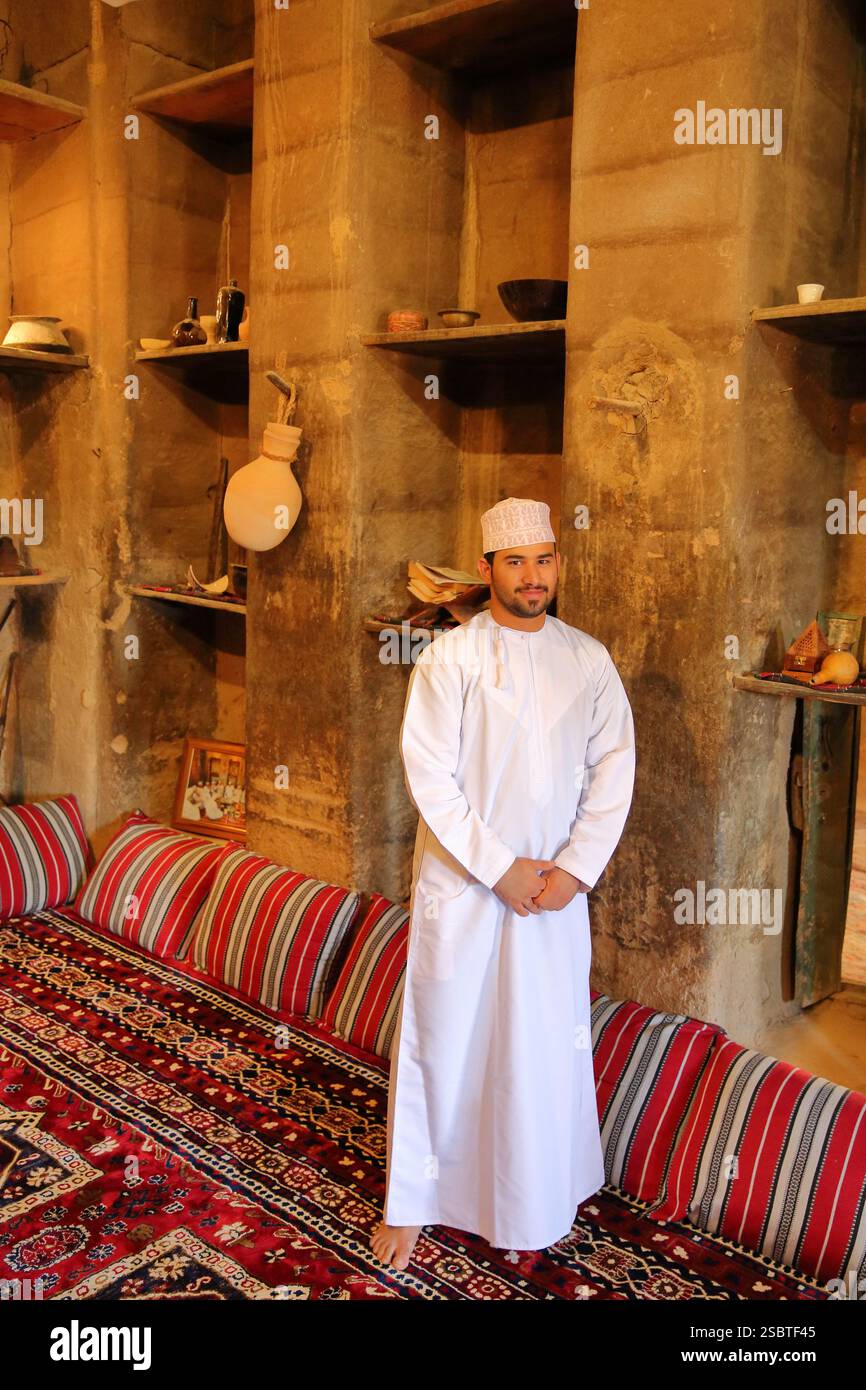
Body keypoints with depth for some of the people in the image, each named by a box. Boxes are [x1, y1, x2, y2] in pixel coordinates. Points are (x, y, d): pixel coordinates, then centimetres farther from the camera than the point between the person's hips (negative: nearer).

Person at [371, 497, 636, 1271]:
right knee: (442, 1039, 8)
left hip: (556, 889, 3)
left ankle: (535, 1206, 34)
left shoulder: (589, 660, 2)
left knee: (548, 1046, 13)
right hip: (462, 883, -3)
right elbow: (430, 777, -12)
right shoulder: (450, 660, -8)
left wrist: (577, 866, -8)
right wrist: (500, 867, -14)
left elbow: (614, 769, 2)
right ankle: (412, 1202, 27)